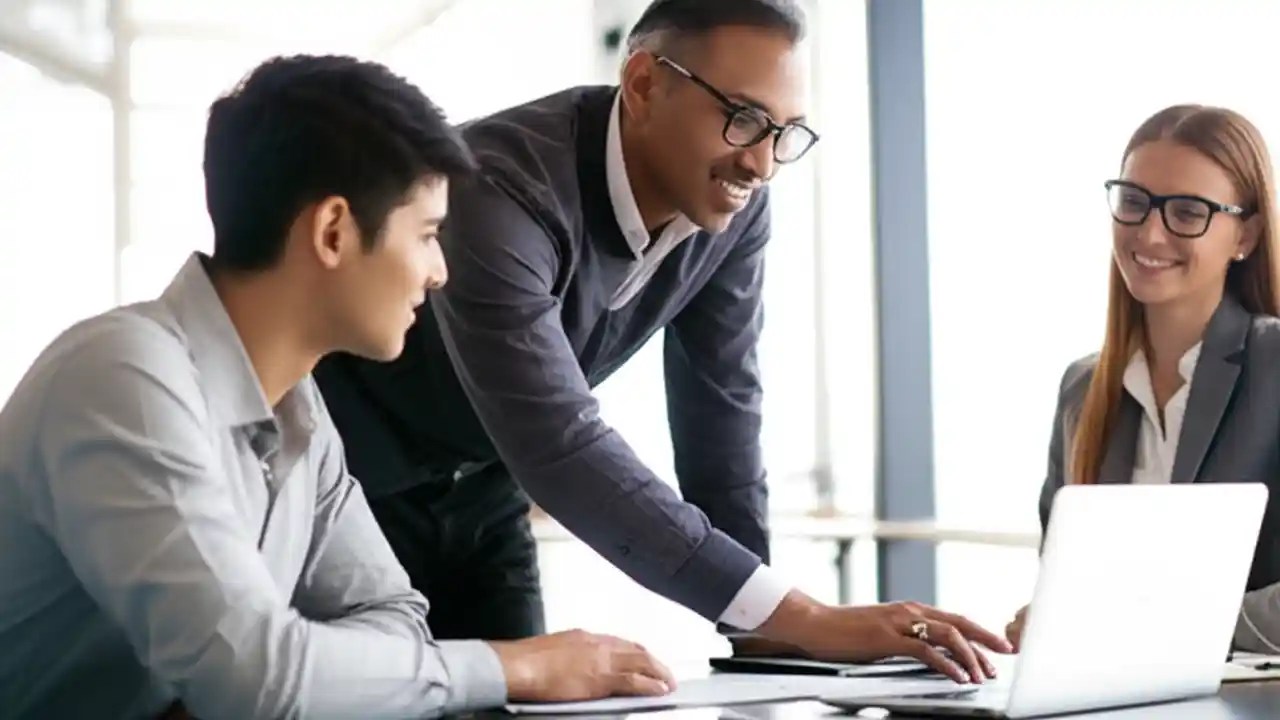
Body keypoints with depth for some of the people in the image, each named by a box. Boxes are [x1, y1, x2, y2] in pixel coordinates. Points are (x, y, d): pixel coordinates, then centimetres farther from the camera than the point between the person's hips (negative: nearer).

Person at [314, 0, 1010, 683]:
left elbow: (720, 404, -5)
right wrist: (802, 619, -46)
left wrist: (757, 626, -10)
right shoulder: (500, 190, -35)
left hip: (483, 490, 6)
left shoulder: (734, 203, -13)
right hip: (348, 478, -6)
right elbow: (559, 448, -42)